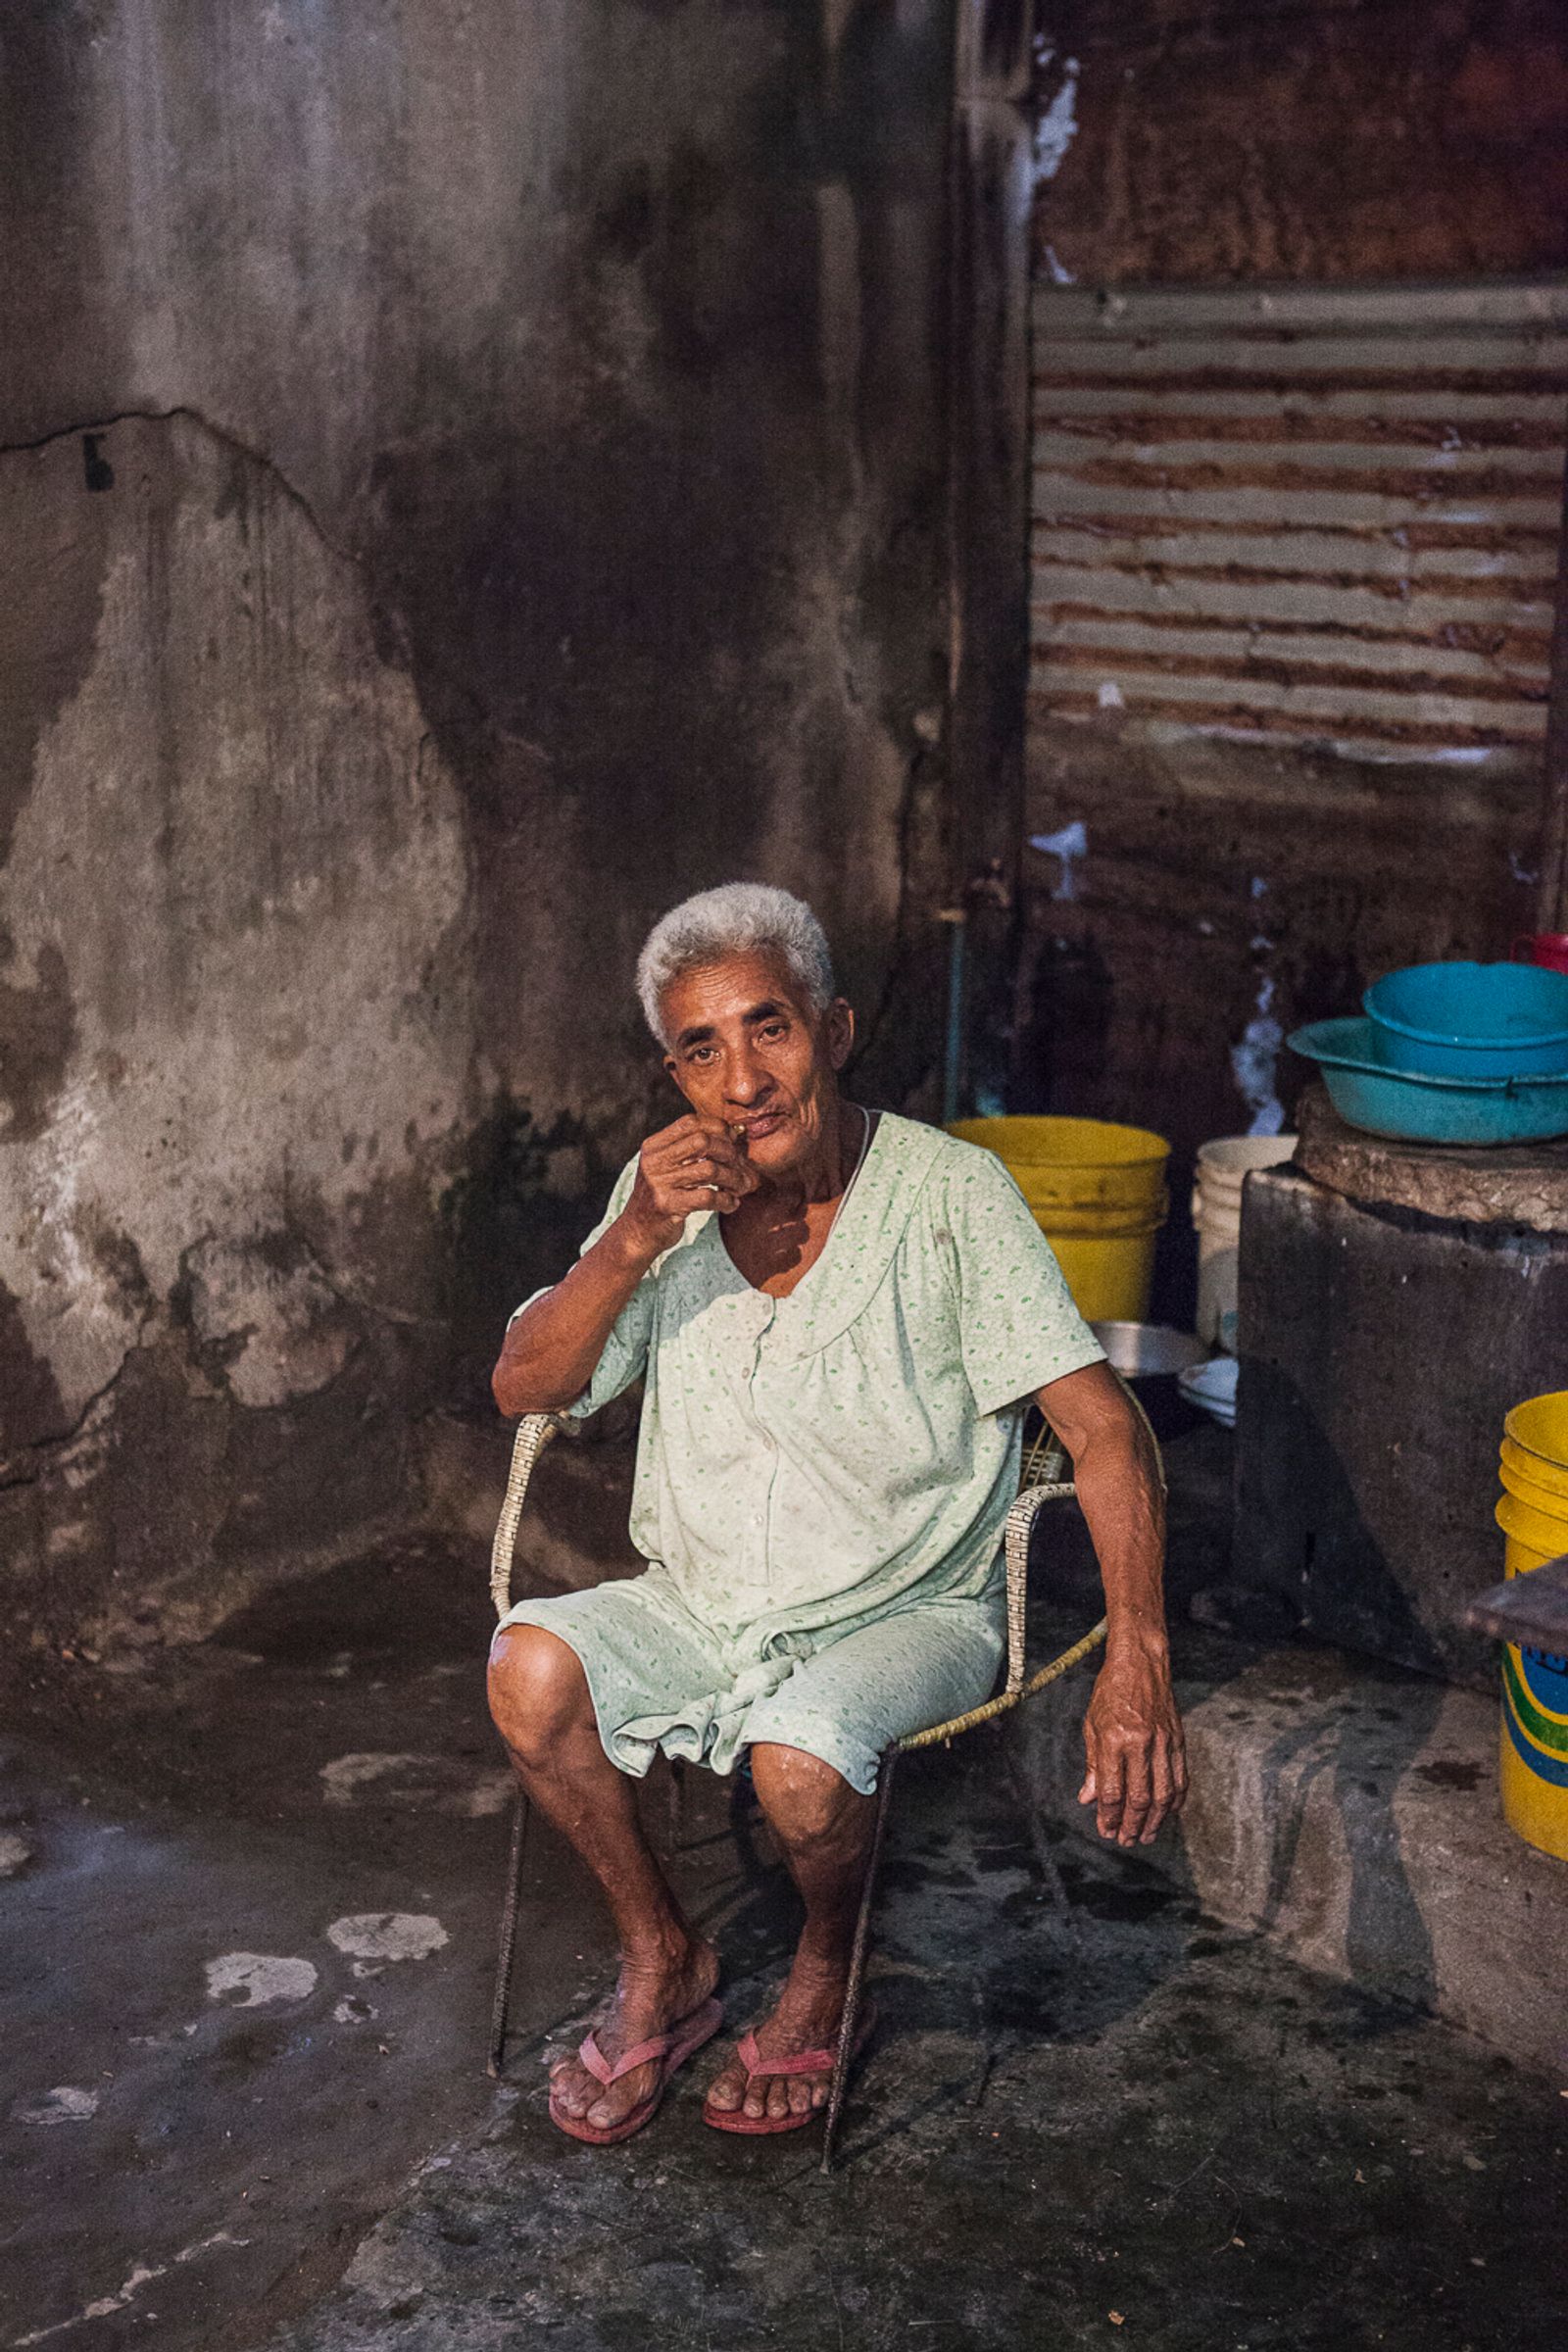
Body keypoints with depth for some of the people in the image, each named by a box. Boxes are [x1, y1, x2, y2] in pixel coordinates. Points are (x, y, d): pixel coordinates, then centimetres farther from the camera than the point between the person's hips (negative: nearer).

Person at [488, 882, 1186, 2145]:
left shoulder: (948, 1193, -15)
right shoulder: (667, 1190, -1)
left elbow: (1104, 1430, -19)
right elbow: (524, 1388, -4)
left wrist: (1139, 1661, -32)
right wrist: (636, 1242, -21)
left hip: (907, 1614, -4)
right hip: (700, 1603, 4)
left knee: (800, 1759, -32)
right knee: (532, 1665, -23)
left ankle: (831, 1960, 4)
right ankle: (663, 1960, 3)